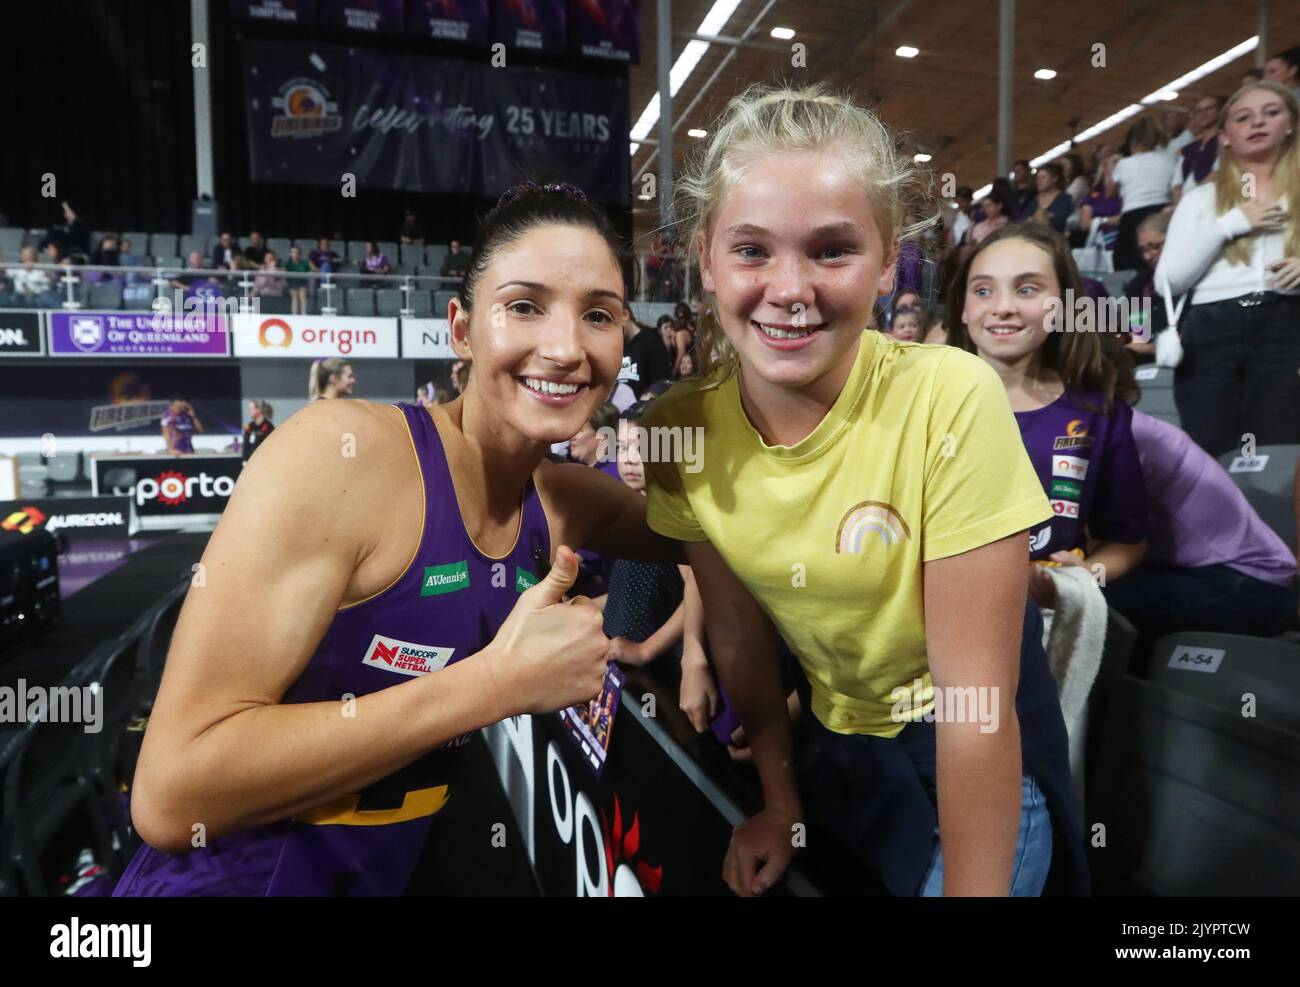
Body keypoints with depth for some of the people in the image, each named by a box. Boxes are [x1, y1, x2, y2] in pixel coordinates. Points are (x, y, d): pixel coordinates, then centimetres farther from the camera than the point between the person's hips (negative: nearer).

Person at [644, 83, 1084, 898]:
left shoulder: (952, 402, -30)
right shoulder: (682, 431, -17)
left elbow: (975, 699, -26)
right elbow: (738, 633, -4)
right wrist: (781, 803, 6)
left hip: (979, 748, -3)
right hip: (835, 741, 4)